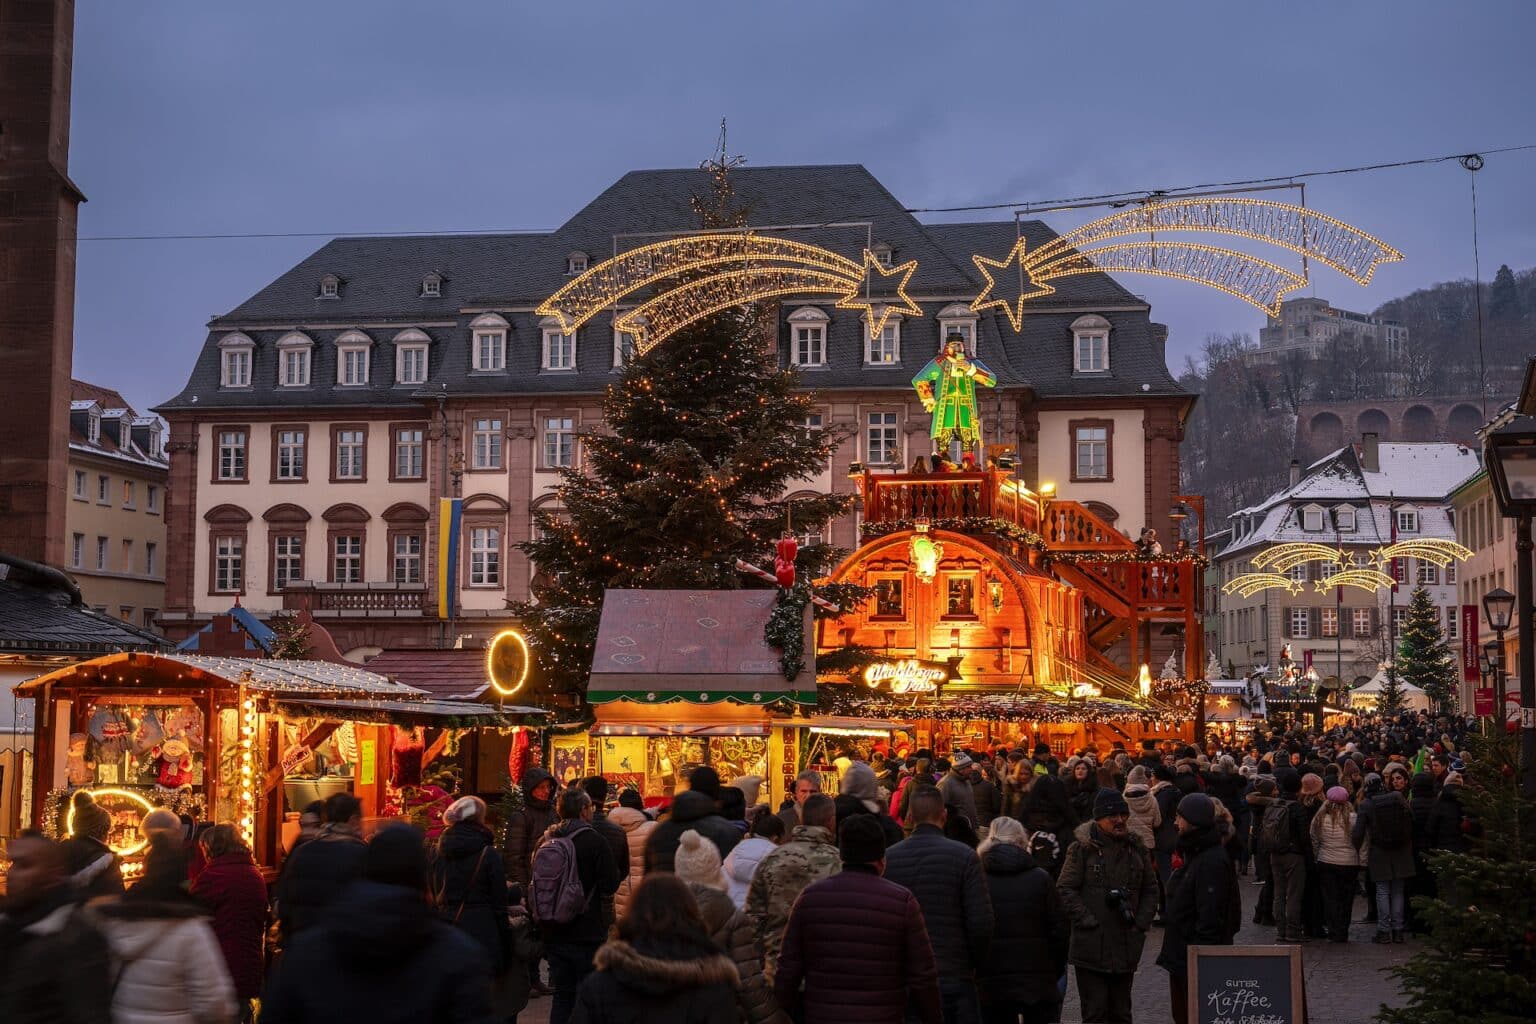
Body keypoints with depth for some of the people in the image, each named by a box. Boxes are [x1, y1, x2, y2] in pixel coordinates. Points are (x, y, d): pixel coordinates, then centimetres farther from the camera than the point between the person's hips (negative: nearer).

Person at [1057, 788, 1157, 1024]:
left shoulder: (1137, 850, 9)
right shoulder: (1082, 848, -5)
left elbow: (1150, 890, 16)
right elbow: (1065, 889, -6)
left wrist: (1141, 923, 3)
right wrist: (1088, 921, -13)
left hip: (1126, 948, 4)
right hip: (1091, 946, -4)